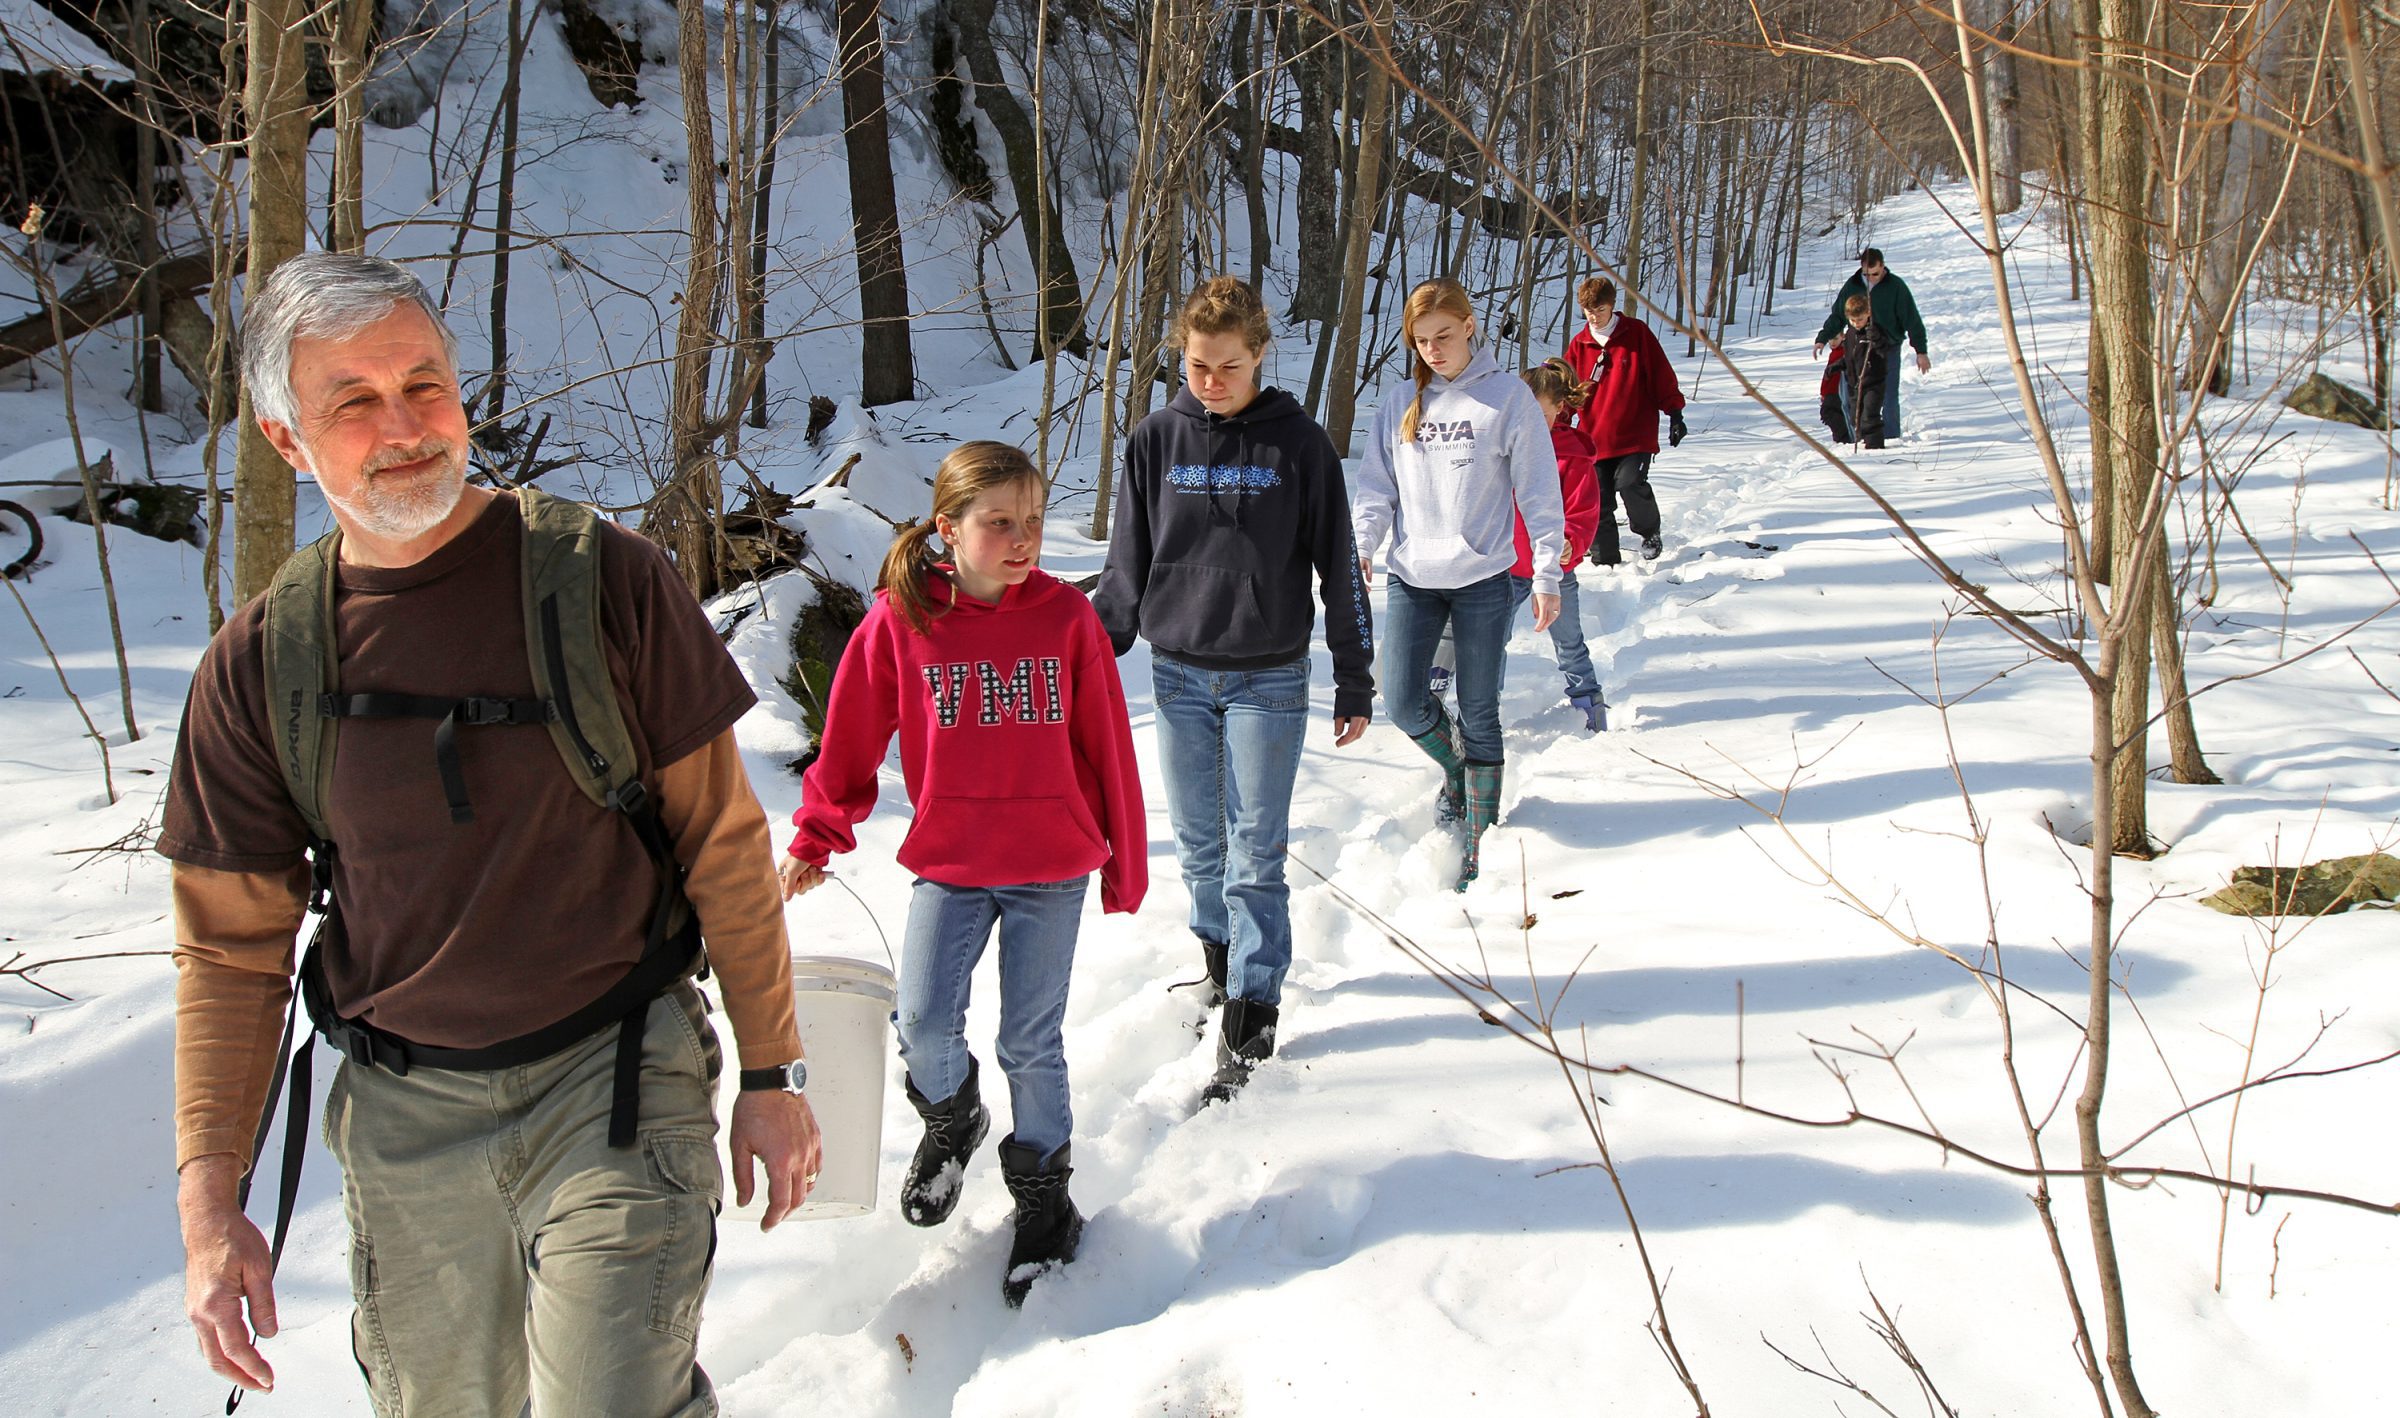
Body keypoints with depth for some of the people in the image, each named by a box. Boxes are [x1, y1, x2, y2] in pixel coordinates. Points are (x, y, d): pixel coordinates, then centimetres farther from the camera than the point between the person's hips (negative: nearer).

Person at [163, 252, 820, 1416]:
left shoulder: (602, 580, -10)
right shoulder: (261, 664, -1)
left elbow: (722, 841, -5)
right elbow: (229, 946, 5)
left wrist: (769, 1072, -3)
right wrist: (208, 1201, 1)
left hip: (613, 1083, -3)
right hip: (402, 1120, 4)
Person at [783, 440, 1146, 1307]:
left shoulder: (1067, 618, -7)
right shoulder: (899, 620, -8)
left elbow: (1107, 747, 0)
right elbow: (852, 737, 3)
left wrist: (1125, 862, 5)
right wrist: (816, 841, 7)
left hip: (1054, 866, 0)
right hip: (947, 863, 1)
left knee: (1031, 1043, 6)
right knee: (924, 1024, -10)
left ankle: (1043, 1194, 28)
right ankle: (950, 1121, 25)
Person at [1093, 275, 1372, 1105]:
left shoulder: (1299, 444, -4)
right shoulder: (1157, 441, 1)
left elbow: (1337, 565, 1)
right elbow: (1126, 568, 8)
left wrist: (1356, 680, 2)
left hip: (1269, 679, -2)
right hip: (1179, 675, 3)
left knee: (1255, 853, -2)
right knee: (1198, 844, 12)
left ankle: (1250, 1014, 5)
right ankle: (1219, 957, 34)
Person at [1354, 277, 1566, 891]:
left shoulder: (1508, 397, -3)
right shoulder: (1399, 404, 7)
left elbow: (1539, 492, -2)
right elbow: (1377, 488, 8)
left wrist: (1547, 574, -5)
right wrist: (1360, 548, -9)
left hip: (1484, 580, -3)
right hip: (1413, 579, 3)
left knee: (1478, 714, 2)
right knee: (1403, 704, -1)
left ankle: (1481, 844, 13)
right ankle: (1456, 769, 32)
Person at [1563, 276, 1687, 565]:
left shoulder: (1637, 333, 0)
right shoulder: (1579, 344, 8)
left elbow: (1662, 375, 2)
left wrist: (1675, 414, -1)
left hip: (1636, 434, -3)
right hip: (1595, 438, 3)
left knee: (1630, 483, -20)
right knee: (1599, 501, 1)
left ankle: (1650, 532, 8)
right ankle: (1605, 559, 12)